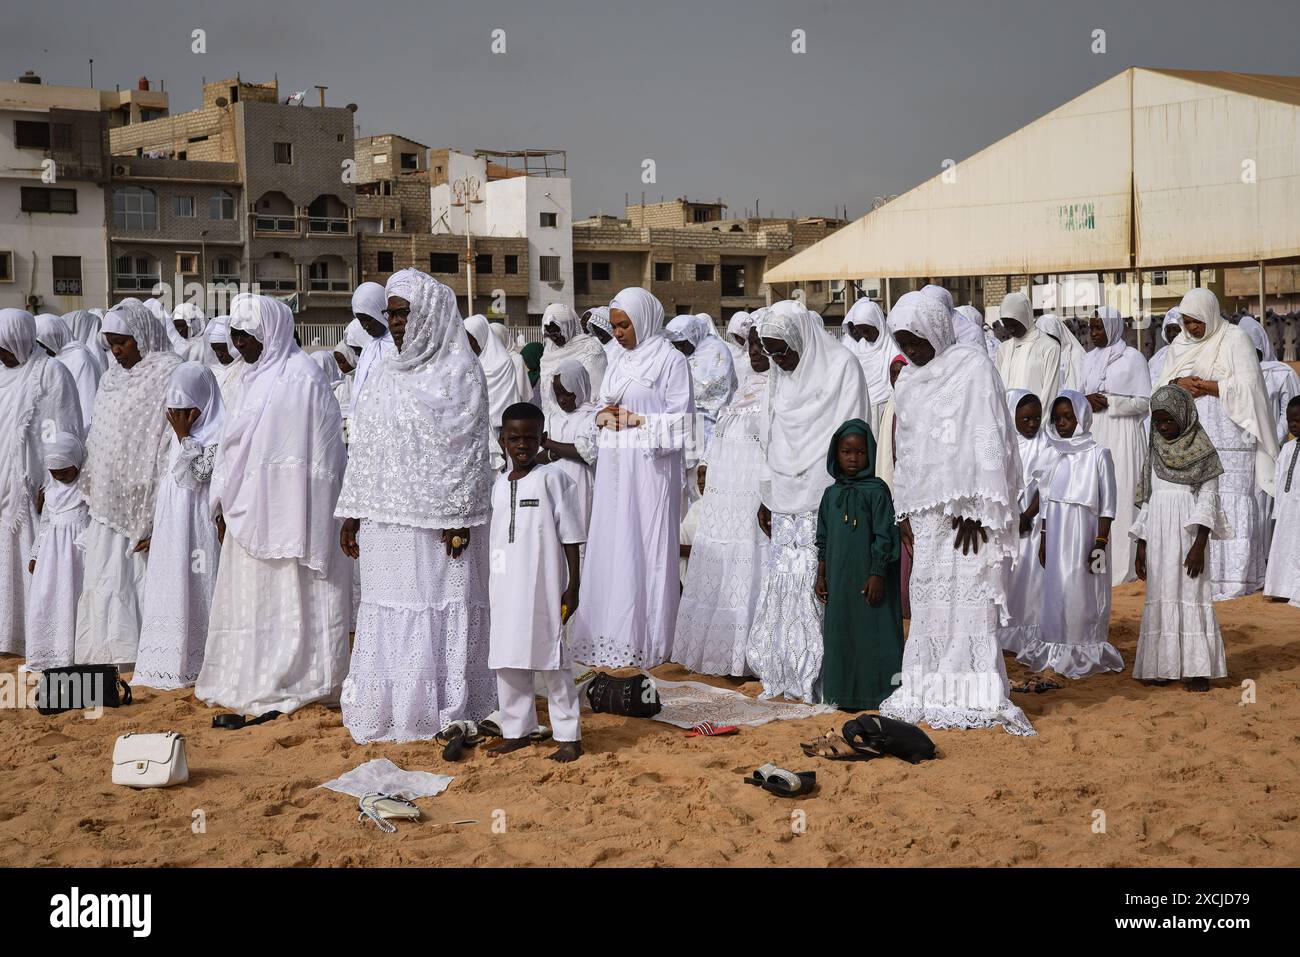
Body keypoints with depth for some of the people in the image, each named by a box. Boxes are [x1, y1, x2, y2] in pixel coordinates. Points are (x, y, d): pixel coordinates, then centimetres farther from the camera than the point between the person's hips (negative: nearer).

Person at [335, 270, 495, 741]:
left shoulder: (461, 371, -5)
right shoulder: (388, 374, 13)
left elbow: (470, 450, -9)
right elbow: (364, 449, 15)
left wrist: (458, 518, -14)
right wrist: (351, 515, 11)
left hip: (437, 521, -6)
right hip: (387, 518, 6)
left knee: (440, 608, -1)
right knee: (388, 610, 8)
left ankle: (446, 712, 7)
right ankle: (390, 711, 16)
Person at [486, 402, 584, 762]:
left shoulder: (552, 479, -7)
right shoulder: (499, 485, 10)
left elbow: (570, 537, -7)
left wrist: (572, 586, -9)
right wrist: (491, 585, 17)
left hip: (543, 587, -6)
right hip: (505, 588, 6)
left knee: (551, 659, -1)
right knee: (507, 659, 10)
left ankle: (568, 737, 7)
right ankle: (516, 731, 22)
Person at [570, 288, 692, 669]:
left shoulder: (671, 360, -6)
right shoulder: (620, 361, 16)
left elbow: (679, 420, -10)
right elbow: (602, 408, 19)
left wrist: (636, 419, -11)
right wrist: (604, 416, -3)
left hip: (649, 466, -7)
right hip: (614, 466, 7)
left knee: (645, 547, -3)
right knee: (611, 546, 6)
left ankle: (646, 639, 3)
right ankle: (613, 635, 13)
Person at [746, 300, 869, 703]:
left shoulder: (842, 367, -6)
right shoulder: (780, 375, 14)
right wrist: (767, 497, 18)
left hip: (827, 500, -6)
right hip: (787, 500, 6)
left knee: (821, 582, -8)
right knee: (783, 579, 3)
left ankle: (823, 676, -2)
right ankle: (789, 673, 10)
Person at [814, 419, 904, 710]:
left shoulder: (877, 491, -6)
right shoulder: (831, 494, 9)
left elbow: (885, 537, -10)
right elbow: (823, 540, 13)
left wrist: (877, 575, -15)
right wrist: (821, 576, 9)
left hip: (869, 577, -5)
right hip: (839, 578, 5)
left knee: (873, 634, -2)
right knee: (840, 633, 8)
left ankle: (876, 695, 5)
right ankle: (846, 694, 17)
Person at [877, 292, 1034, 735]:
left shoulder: (973, 367, -6)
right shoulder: (908, 380, 15)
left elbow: (987, 439, -11)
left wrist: (974, 509, -16)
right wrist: (904, 511, 15)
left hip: (966, 506, -6)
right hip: (926, 507, 6)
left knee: (967, 597, -6)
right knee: (929, 597, 6)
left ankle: (975, 697, -2)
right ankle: (931, 691, 11)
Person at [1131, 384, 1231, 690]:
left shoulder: (1202, 451, -2)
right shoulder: (1155, 451, 13)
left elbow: (1208, 499, -6)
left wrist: (1199, 545, -15)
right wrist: (1141, 547, 12)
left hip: (1187, 534, -5)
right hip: (1158, 536, 5)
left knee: (1191, 595, -7)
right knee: (1160, 596, 4)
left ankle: (1197, 668, -3)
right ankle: (1164, 666, 8)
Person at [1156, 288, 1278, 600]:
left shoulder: (1235, 340, 0)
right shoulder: (1180, 345, 16)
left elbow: (1248, 385, -9)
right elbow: (1159, 386, 11)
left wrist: (1204, 385, -9)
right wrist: (1179, 384, -10)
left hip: (1228, 441, -5)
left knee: (1229, 503, -8)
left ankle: (1233, 578, -6)